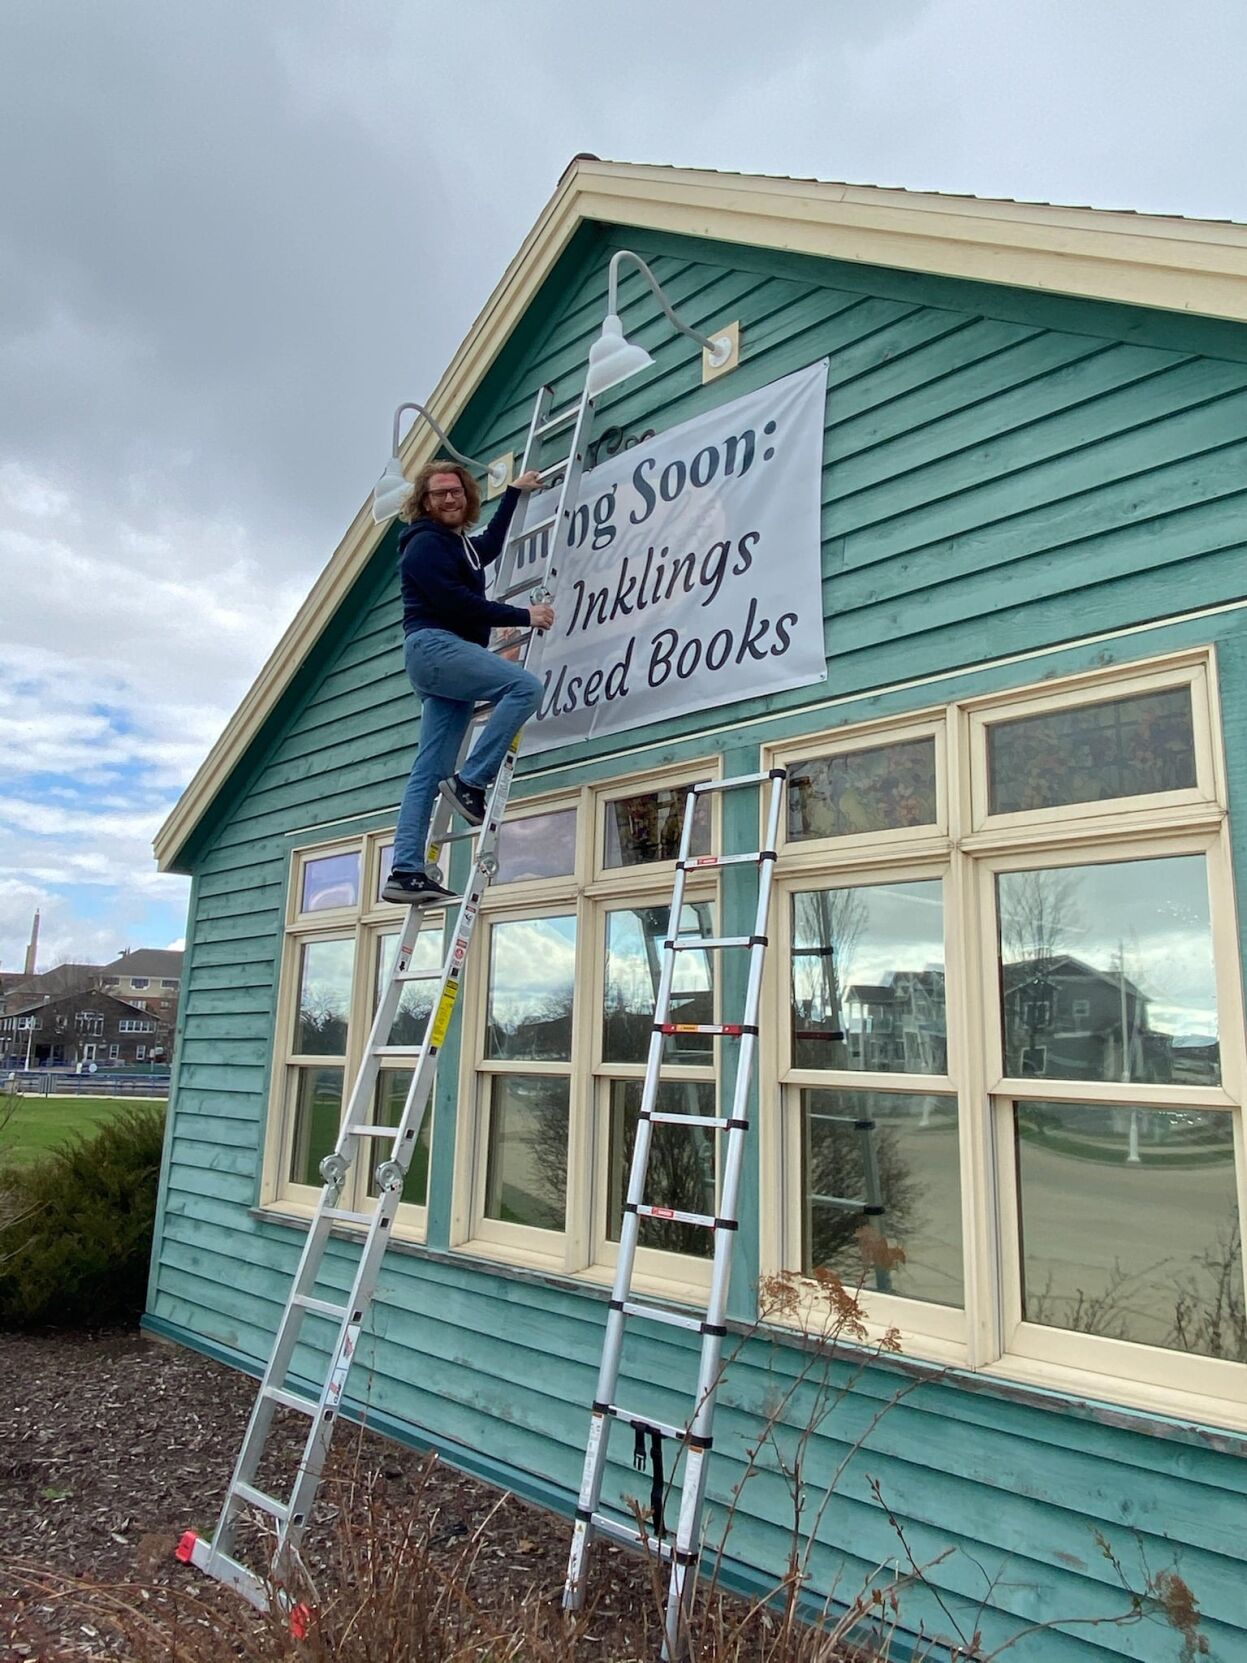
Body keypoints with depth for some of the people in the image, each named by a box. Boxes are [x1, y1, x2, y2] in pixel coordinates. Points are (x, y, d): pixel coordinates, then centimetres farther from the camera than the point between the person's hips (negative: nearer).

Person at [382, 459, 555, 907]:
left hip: (449, 656, 9)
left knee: (429, 771, 0)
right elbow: (455, 601, -14)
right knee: (526, 686, -24)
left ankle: (406, 872, -5)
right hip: (433, 646, -9)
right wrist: (524, 616, -11)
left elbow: (491, 546, 48)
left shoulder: (461, 545, 25)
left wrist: (514, 492, 52)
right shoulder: (426, 544, -2)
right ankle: (470, 782, -21)